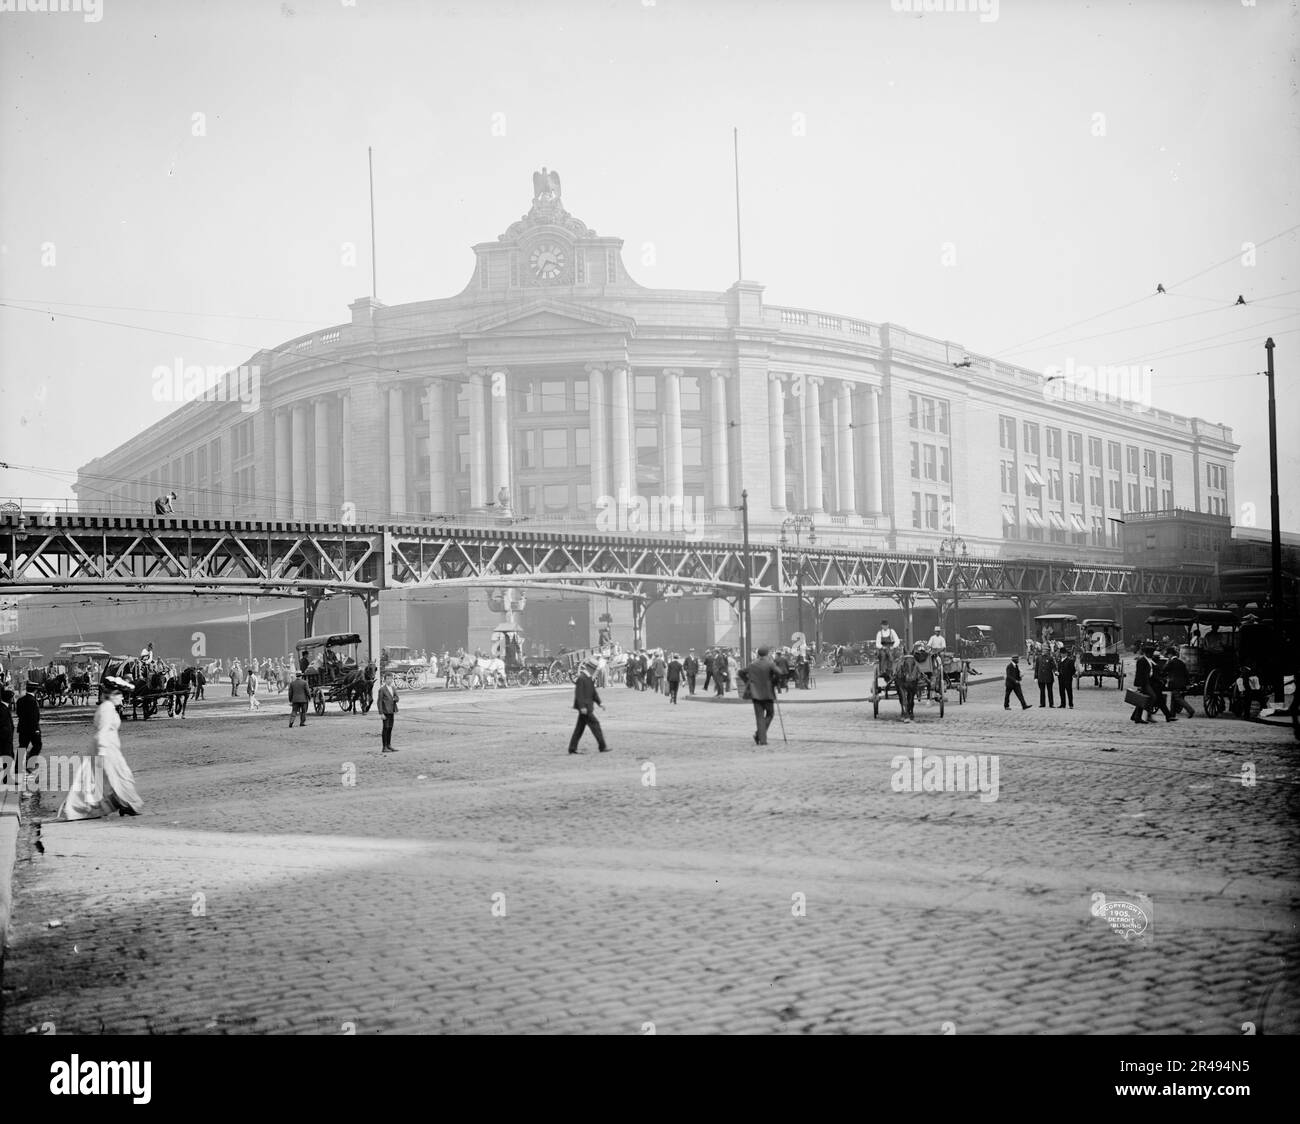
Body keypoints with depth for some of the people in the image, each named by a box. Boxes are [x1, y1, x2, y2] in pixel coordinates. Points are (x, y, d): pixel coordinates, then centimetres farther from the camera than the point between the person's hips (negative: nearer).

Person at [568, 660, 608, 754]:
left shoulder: (589, 679, 16)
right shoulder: (581, 679, -16)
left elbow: (593, 692, 21)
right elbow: (579, 694, -20)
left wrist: (599, 703, 11)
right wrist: (582, 707, -24)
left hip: (588, 707, 10)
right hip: (584, 707, -10)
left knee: (580, 727, 11)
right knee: (595, 724, -9)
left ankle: (572, 748, 14)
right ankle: (602, 746, -6)